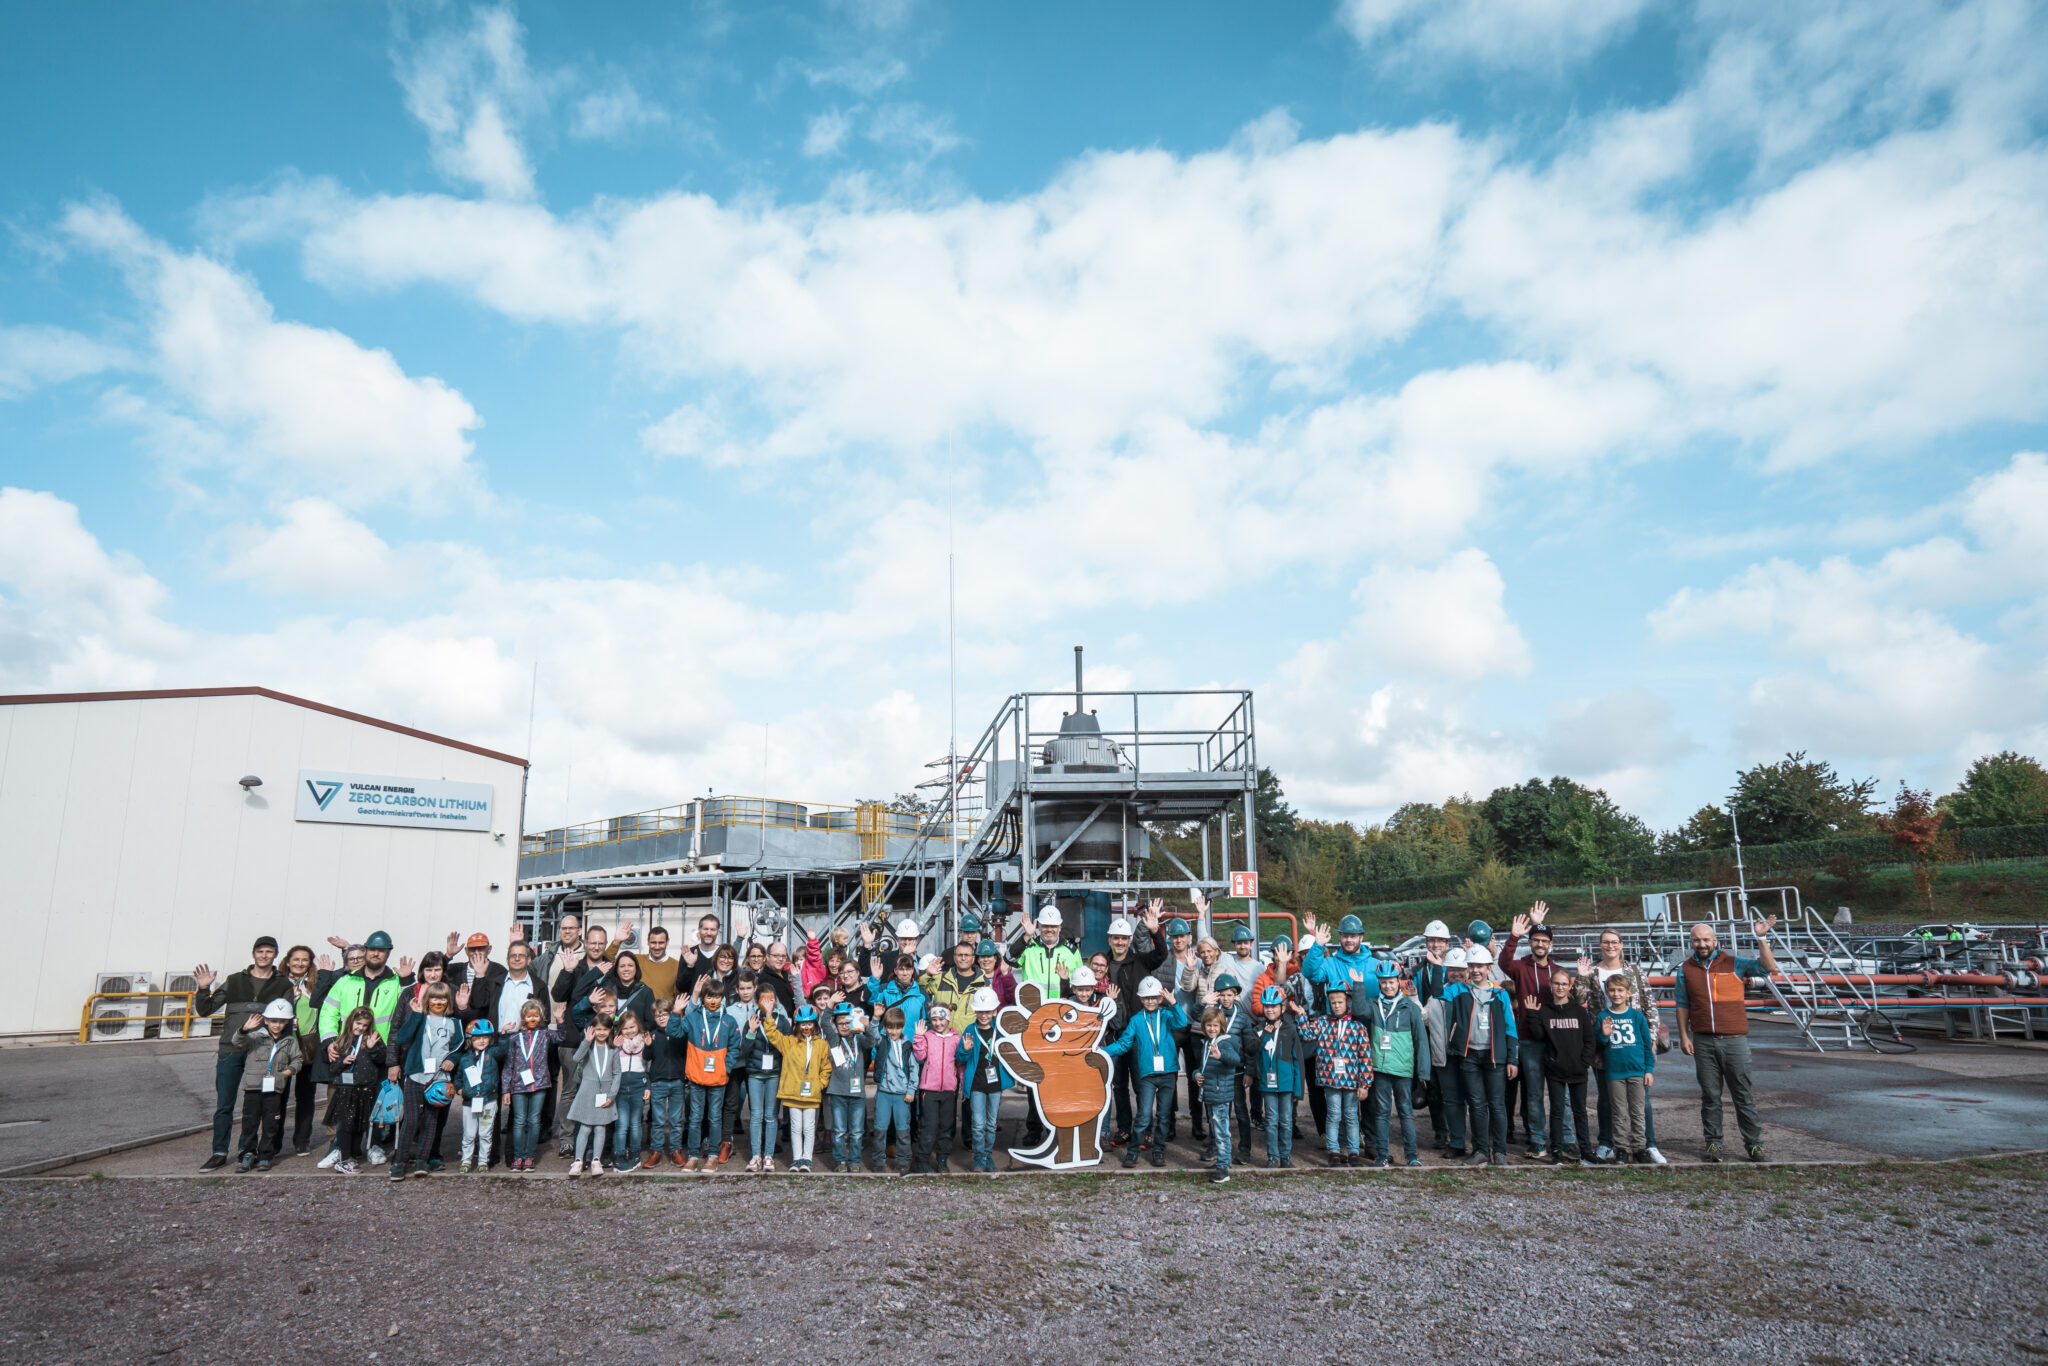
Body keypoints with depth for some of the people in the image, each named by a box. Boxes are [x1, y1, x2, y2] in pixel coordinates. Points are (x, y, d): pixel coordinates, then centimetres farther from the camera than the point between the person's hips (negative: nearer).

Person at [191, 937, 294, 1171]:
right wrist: (203, 989, -5)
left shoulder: (283, 986, 8)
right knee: (224, 1105, 3)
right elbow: (205, 1010, 12)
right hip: (231, 1050, 1)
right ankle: (219, 1153, 11)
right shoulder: (234, 981, 11)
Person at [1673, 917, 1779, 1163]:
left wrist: (1762, 939, -16)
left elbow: (1768, 968, -8)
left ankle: (1754, 1144, 13)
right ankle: (1713, 1143, 15)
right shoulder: (1685, 969, 7)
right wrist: (1683, 1036, 5)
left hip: (1734, 1039, -1)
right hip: (1703, 1042, 2)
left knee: (1743, 1094, 4)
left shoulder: (1734, 964, 1)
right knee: (1710, 1096, 7)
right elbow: (1683, 1005, 10)